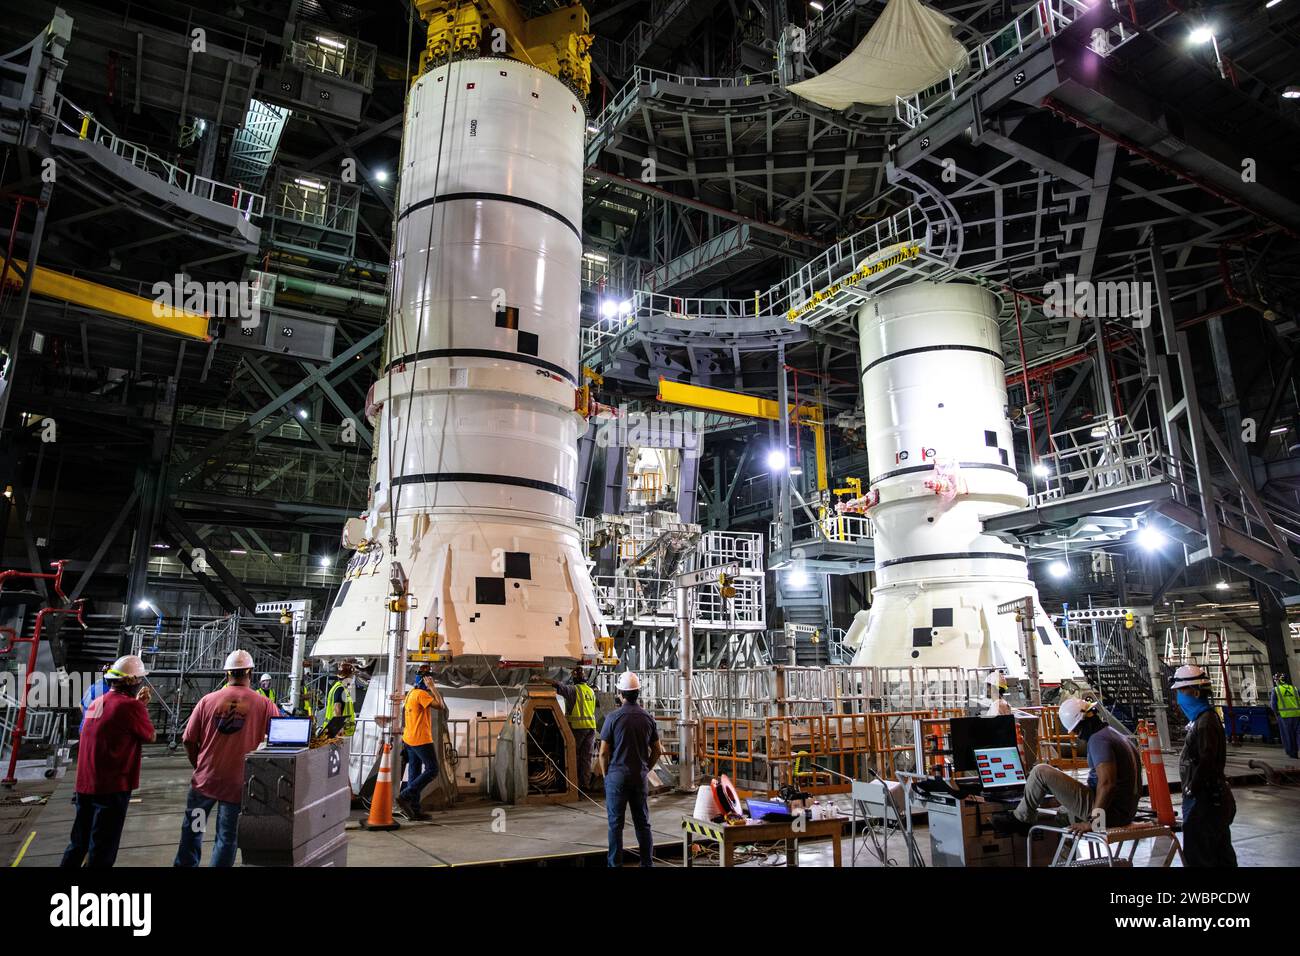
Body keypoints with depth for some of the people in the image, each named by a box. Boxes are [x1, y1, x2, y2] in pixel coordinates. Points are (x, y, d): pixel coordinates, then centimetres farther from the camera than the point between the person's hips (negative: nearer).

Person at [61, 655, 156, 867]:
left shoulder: (98, 702, 6)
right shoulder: (131, 706, -19)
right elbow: (151, 737, -5)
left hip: (85, 786, 8)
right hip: (111, 788, -8)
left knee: (78, 844, 22)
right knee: (103, 851, 6)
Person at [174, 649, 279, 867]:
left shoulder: (207, 701, -5)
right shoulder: (264, 705, -10)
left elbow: (189, 741, 0)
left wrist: (199, 766, 15)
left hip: (205, 779, 2)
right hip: (238, 783, -2)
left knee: (192, 829, 23)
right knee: (227, 837, 10)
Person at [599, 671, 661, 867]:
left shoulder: (613, 718, -11)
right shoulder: (648, 718, 0)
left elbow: (604, 752, -8)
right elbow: (657, 751, 6)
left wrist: (605, 775, 5)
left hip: (617, 776, -3)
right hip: (640, 777, 3)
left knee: (616, 823, 6)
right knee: (643, 823, 12)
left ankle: (615, 863, 11)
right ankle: (647, 862, 17)